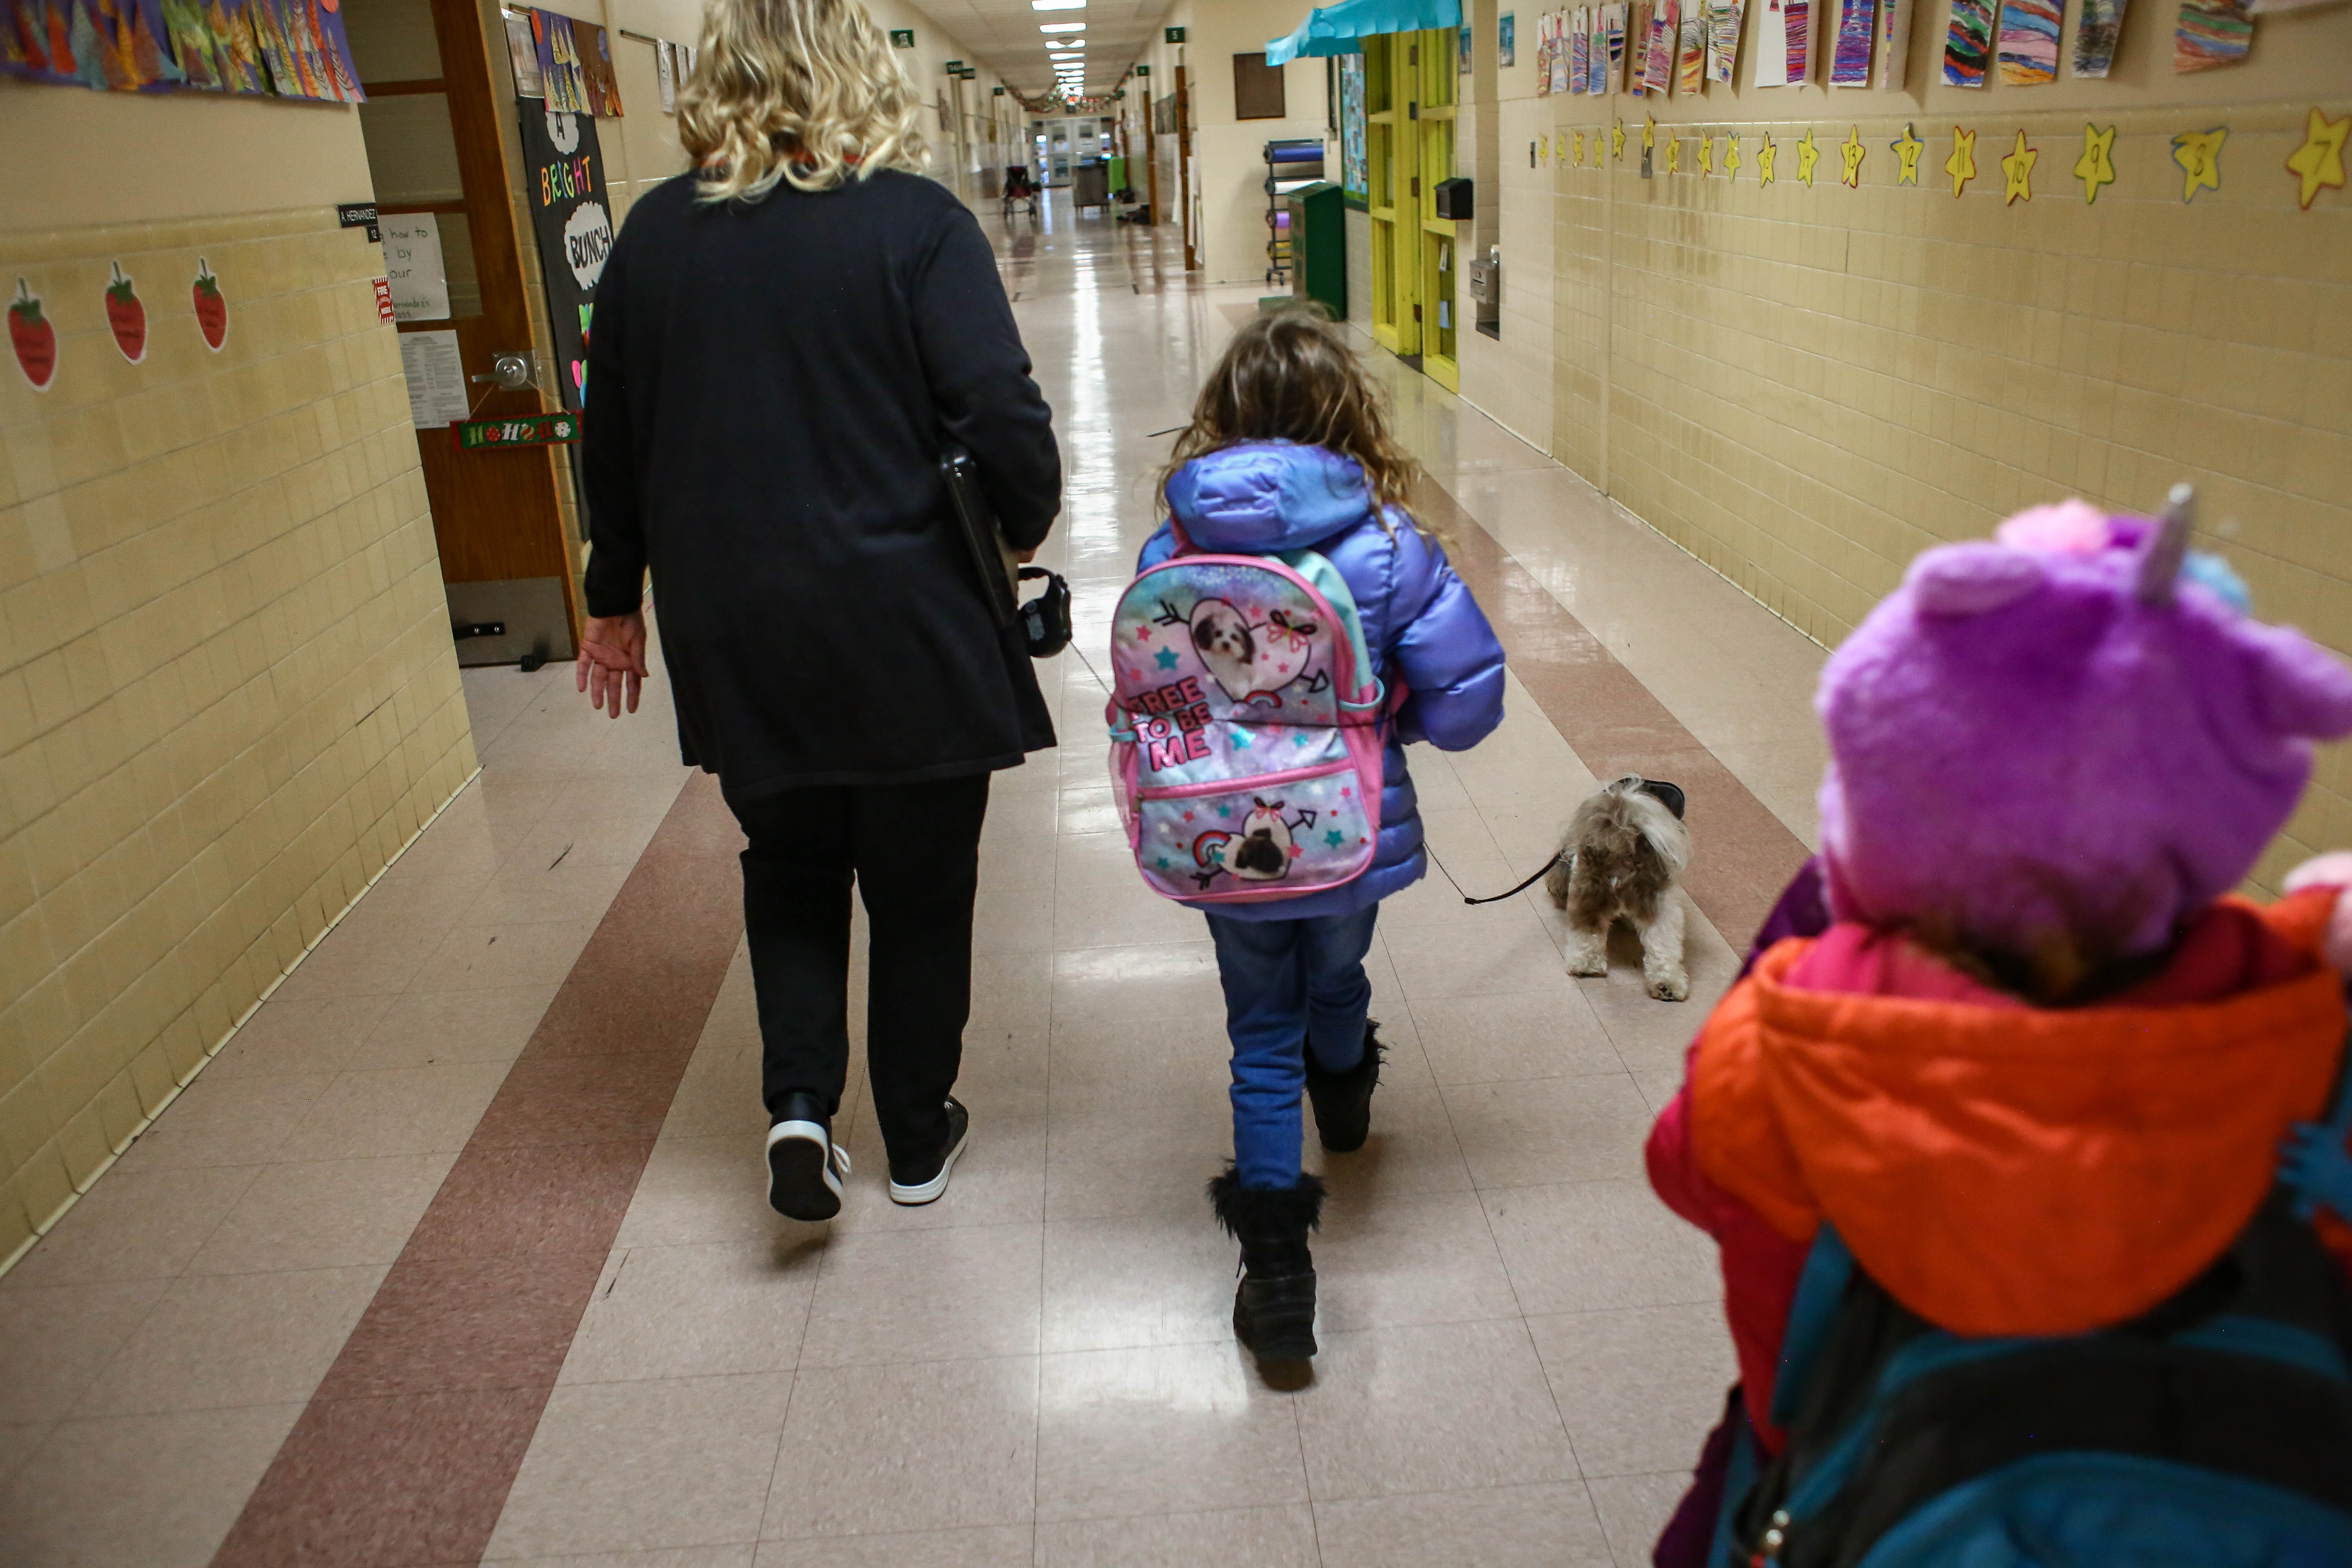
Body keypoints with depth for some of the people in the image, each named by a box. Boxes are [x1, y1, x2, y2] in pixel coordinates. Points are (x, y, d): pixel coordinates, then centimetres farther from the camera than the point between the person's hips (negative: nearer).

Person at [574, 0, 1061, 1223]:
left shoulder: (653, 234, 2)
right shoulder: (915, 223, -10)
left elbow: (613, 440, 9)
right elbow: (1003, 420, -17)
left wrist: (616, 600, 21)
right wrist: (1027, 525, 4)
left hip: (736, 640, 3)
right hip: (907, 631, -3)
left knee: (788, 874, 23)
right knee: (919, 892, 14)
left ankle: (800, 1102, 8)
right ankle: (918, 1142, 27)